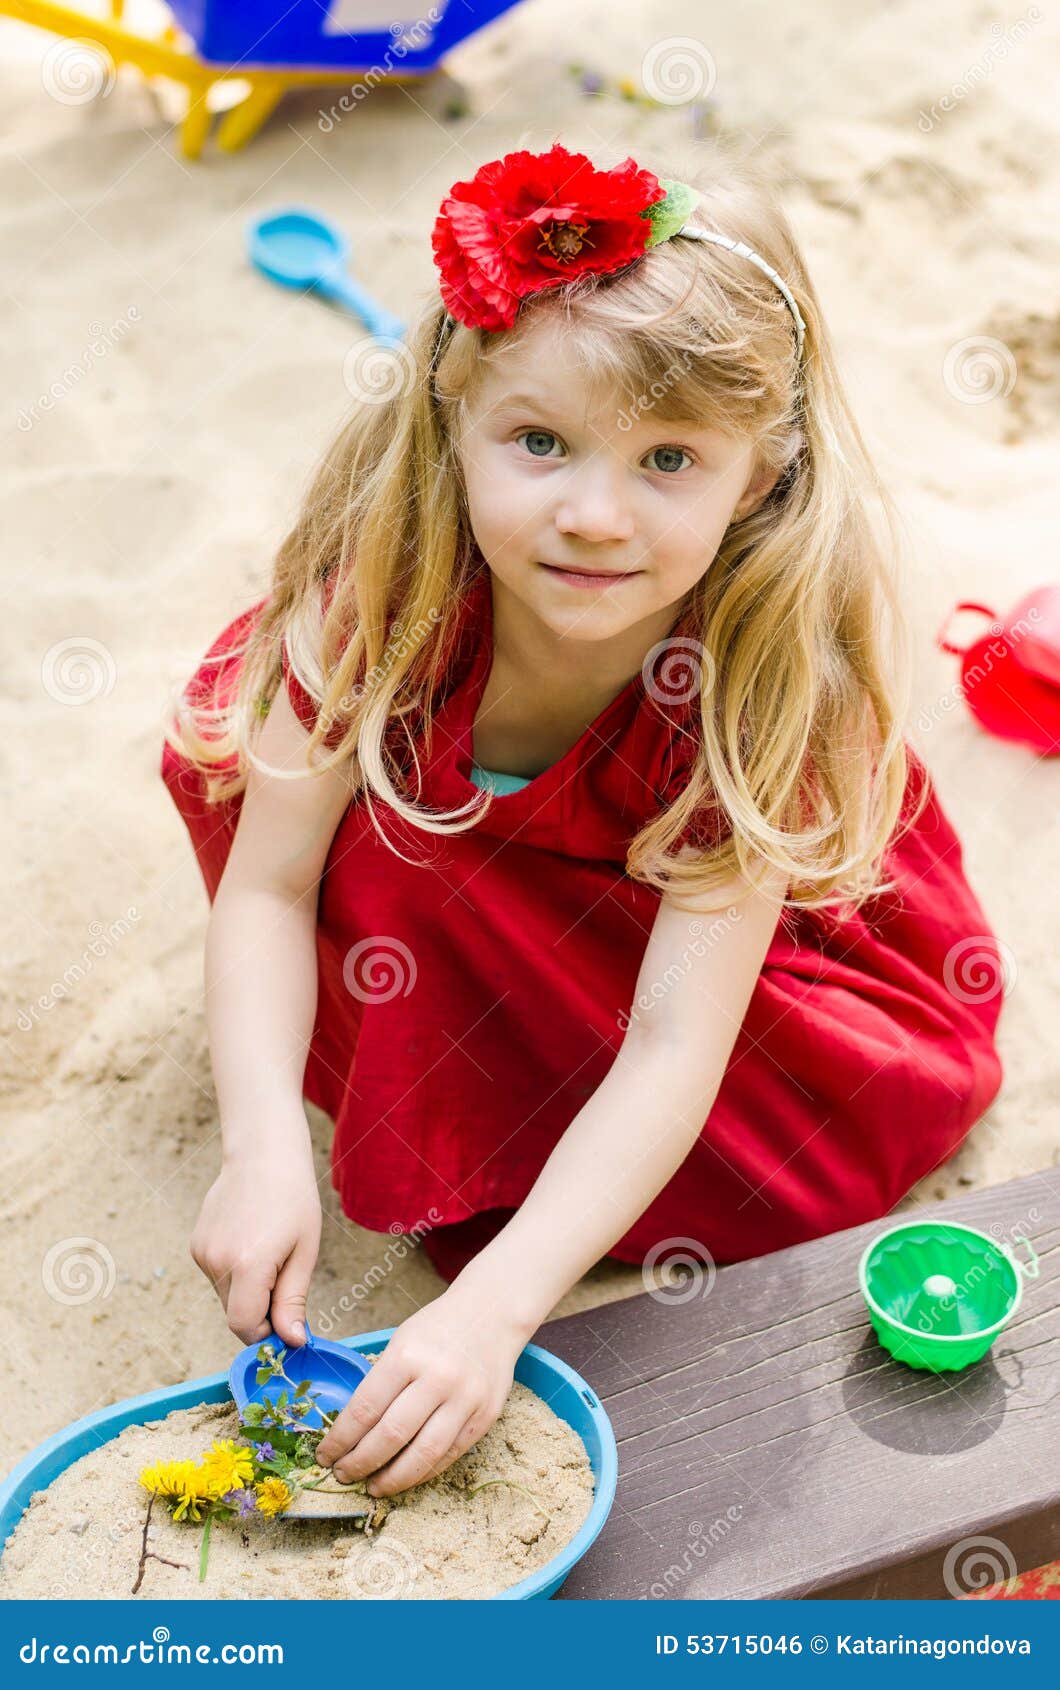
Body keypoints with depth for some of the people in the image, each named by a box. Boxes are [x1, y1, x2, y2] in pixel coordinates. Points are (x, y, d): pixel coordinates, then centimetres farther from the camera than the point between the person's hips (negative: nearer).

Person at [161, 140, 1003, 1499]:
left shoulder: (762, 673, -39)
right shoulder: (383, 584, -34)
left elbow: (673, 1055, -40)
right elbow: (266, 887, -27)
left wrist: (492, 1306, -50)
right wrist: (264, 1150, -42)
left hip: (705, 899, -2)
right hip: (455, 875, 2)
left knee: (885, 1107, -22)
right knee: (227, 737, -21)